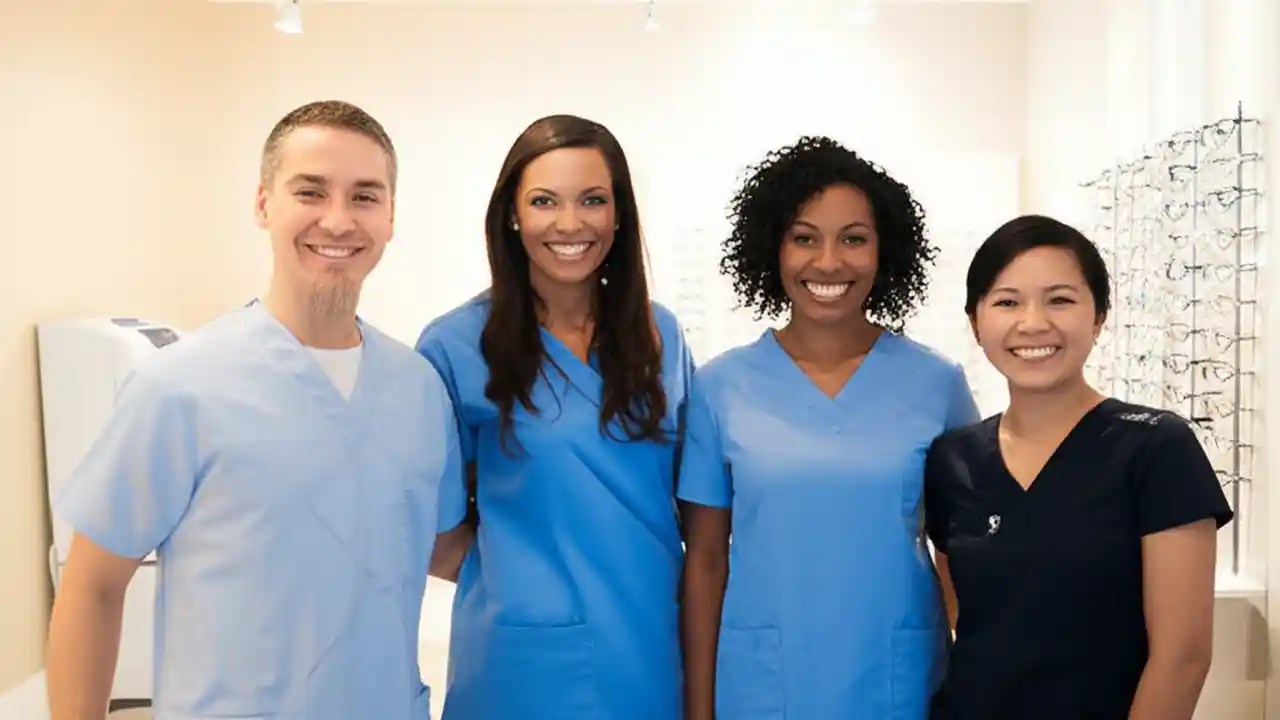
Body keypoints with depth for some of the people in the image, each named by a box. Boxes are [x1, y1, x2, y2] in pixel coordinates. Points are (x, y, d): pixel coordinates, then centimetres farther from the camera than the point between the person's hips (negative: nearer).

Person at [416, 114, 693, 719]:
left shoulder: (659, 335, 0)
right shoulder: (456, 345, -9)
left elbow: (688, 494, 9)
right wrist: (519, 576, -5)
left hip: (653, 642, 3)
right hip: (525, 650, -3)